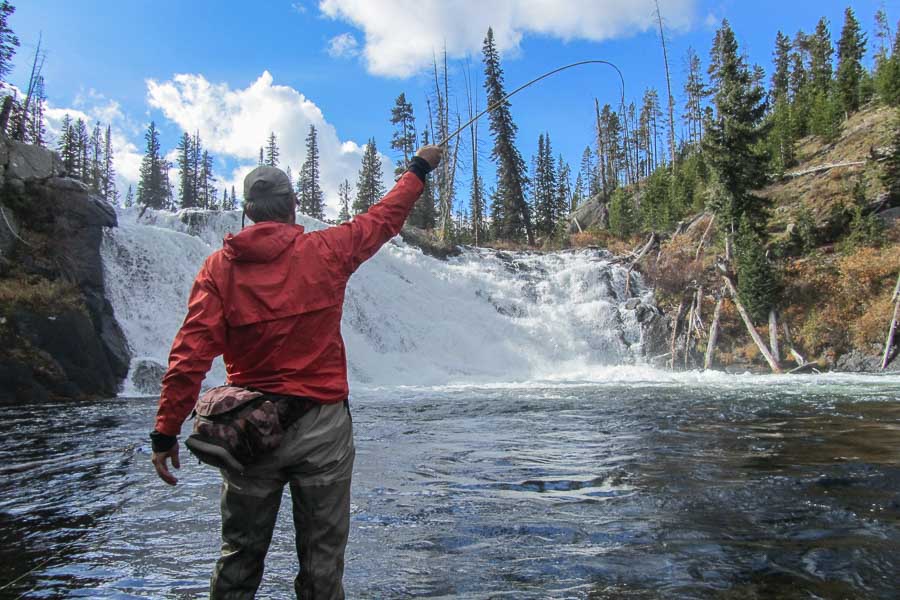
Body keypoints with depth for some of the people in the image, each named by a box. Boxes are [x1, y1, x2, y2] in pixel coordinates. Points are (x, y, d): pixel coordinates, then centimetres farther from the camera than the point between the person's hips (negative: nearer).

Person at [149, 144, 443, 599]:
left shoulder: (220, 265, -2)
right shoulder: (325, 251, -4)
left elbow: (191, 352, -10)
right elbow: (384, 219, 11)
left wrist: (166, 432, -6)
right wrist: (419, 169, 26)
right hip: (321, 425, -1)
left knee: (240, 556, 17)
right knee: (322, 558, 10)